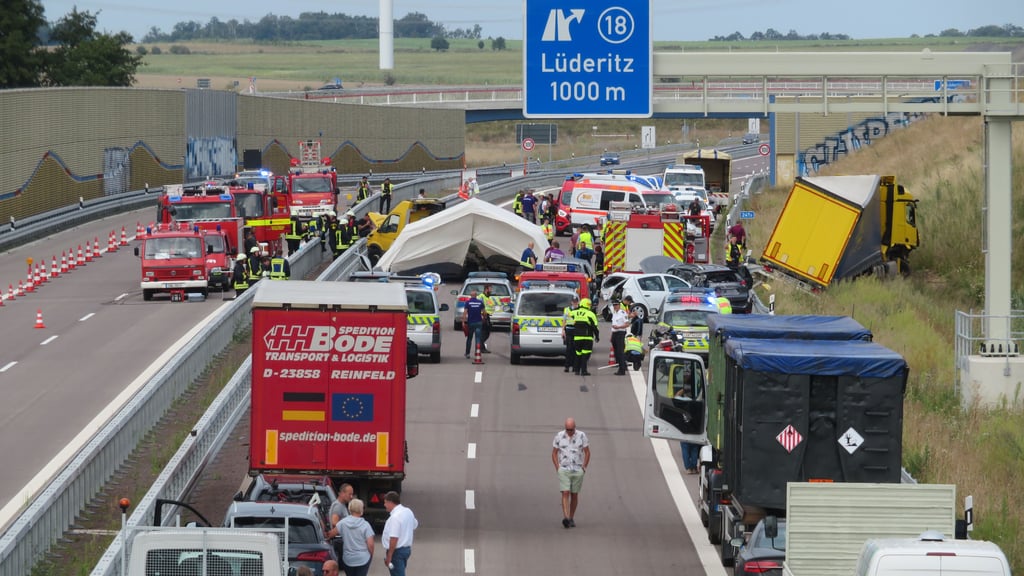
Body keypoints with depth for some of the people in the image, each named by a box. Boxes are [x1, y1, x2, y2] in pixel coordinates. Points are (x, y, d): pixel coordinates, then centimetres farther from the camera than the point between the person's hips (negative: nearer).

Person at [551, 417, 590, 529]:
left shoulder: (581, 436, -2)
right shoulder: (559, 436, -2)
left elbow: (587, 452, 4)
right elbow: (554, 453, 4)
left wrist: (584, 467, -3)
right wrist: (558, 468, -5)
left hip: (577, 470, 1)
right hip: (563, 470, -1)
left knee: (574, 494, 7)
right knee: (565, 493, -14)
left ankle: (571, 518, 20)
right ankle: (565, 518, -25)